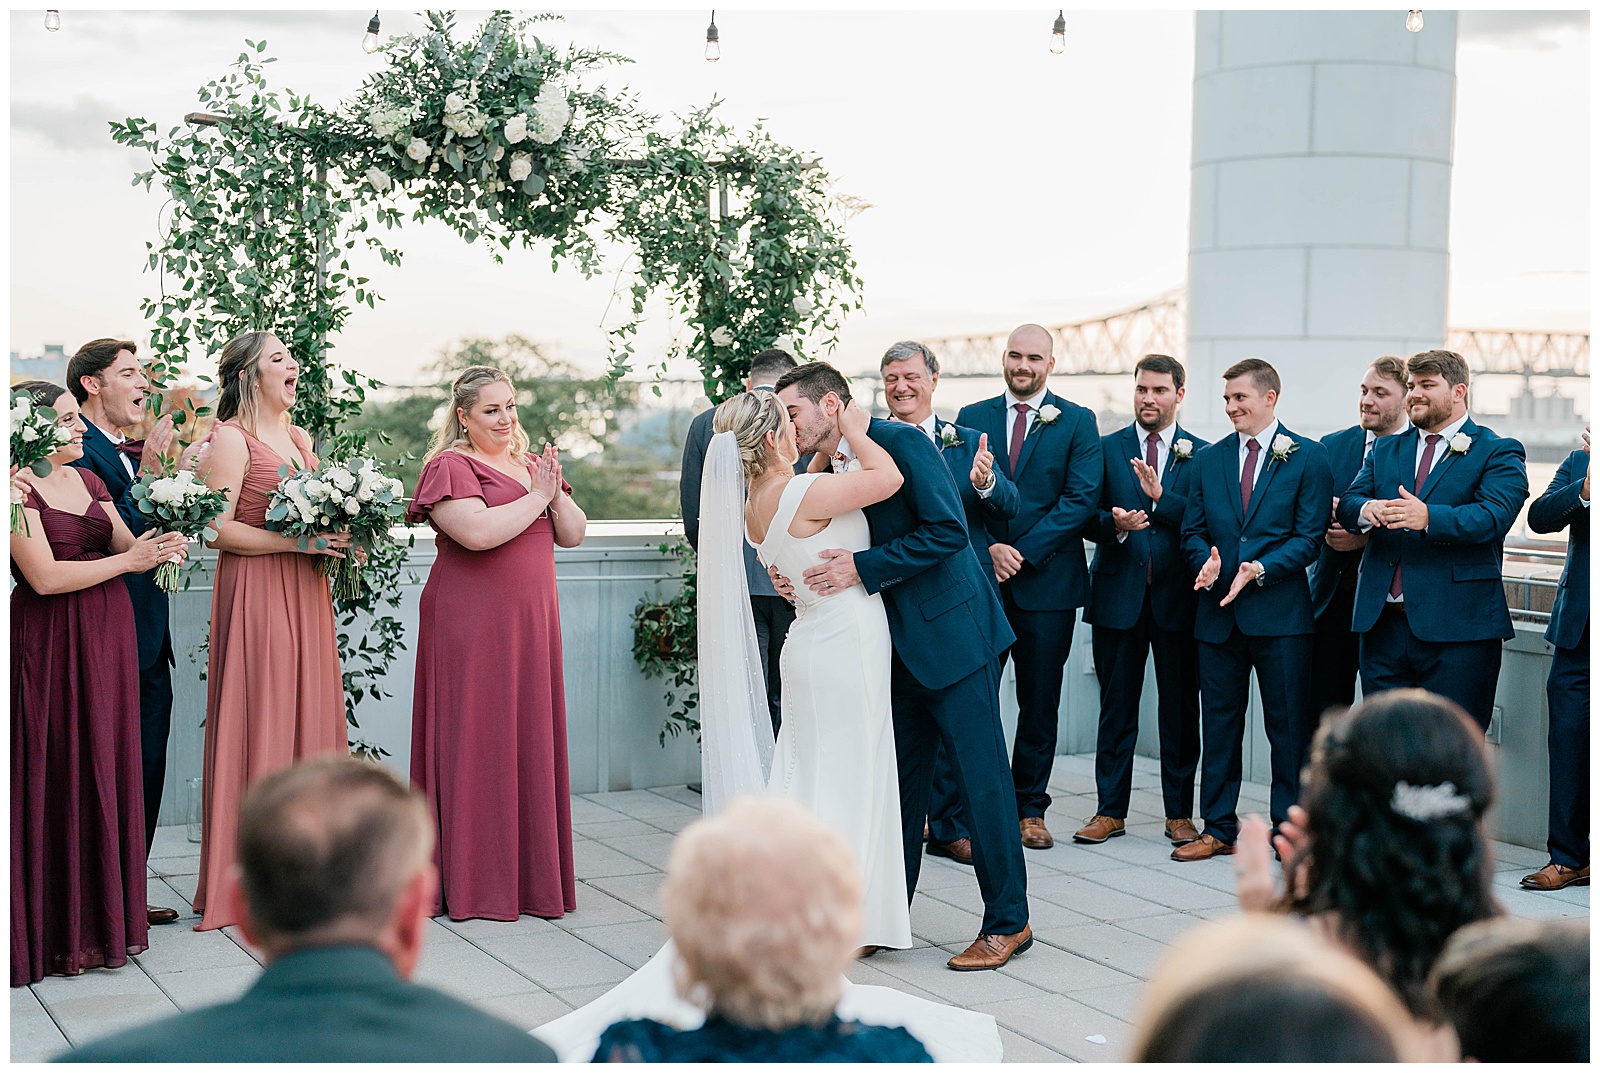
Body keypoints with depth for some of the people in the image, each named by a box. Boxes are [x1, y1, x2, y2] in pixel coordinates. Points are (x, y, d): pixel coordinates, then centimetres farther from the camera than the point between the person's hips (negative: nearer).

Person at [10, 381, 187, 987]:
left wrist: (155, 545, -13)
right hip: (51, 646, -7)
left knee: (108, 769, 9)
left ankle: (107, 913, 19)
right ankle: (59, 932, 6)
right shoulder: (20, 489, -10)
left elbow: (129, 545, 9)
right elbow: (45, 577, -18)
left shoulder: (87, 479, 13)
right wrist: (127, 561, -14)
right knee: (58, 777, -2)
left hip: (107, 639, 7)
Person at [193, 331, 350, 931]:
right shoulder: (230, 438, -6)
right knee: (258, 723, -6)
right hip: (254, 594, -8)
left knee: (312, 718, 6)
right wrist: (295, 541, -18)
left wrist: (340, 538, 6)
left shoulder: (301, 438, 17)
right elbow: (217, 529, -14)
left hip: (305, 594, 8)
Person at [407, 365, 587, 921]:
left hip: (530, 624, 7)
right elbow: (478, 532, -21)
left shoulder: (531, 465, 17)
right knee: (474, 743, -3)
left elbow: (573, 535, 11)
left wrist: (556, 493, -7)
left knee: (530, 739, 8)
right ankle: (472, 881, 4)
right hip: (470, 623, -7)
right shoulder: (450, 467, -6)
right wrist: (537, 496, -11)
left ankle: (531, 874, 16)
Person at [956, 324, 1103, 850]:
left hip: (1047, 581, -1)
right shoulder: (971, 417, 9)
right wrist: (990, 547, -11)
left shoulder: (1076, 422, 3)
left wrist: (1022, 553, -12)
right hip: (979, 577, 1)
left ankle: (1030, 807, 16)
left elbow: (1081, 499, -6)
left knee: (1040, 702, 6)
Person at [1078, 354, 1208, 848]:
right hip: (1119, 595, 1)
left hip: (1178, 597, -1)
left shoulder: (1201, 454, 4)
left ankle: (1180, 813, 15)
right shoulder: (1106, 449, 7)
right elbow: (1087, 518, 3)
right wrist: (1115, 524, -18)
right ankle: (1110, 810, 14)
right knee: (1116, 707, 6)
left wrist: (1160, 496, -19)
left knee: (1181, 709, 5)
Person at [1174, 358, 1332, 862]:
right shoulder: (1208, 459, 13)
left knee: (1288, 725, 2)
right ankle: (1218, 829, 17)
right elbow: (1193, 531, 13)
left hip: (1280, 611, -4)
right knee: (1219, 724, 8)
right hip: (1218, 612, 4)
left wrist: (1260, 569, -18)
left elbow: (1309, 536, -5)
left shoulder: (1308, 457, 0)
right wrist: (1206, 560, -9)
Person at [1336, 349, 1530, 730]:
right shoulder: (1385, 450, 19)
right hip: (1383, 623, 5)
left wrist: (1428, 517, -31)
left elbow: (1495, 515, -14)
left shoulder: (1498, 452, 2)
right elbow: (1347, 504, 7)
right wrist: (1367, 509, -19)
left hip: (1457, 628, -5)